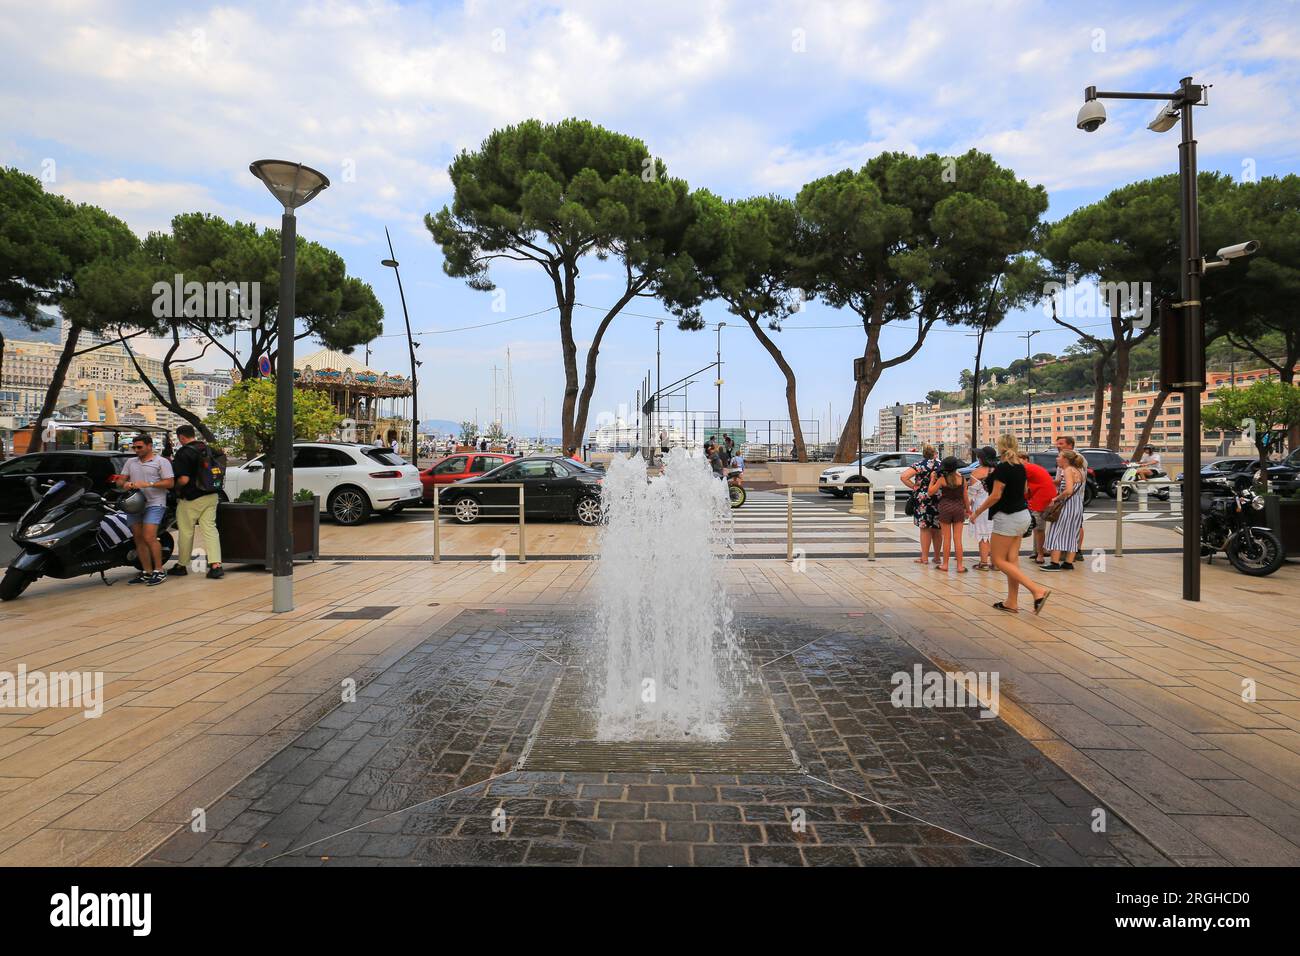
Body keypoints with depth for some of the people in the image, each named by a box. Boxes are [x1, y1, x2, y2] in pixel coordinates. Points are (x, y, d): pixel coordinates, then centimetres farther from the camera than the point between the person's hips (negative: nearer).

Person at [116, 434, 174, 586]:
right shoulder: (130, 462, 20)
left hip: (154, 504, -6)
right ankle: (147, 572, 12)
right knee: (139, 540, 6)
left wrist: (148, 484, -17)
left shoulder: (162, 462, 2)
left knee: (149, 538, -17)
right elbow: (120, 481, 19)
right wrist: (125, 484, -5)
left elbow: (169, 482, -7)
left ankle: (159, 571, -10)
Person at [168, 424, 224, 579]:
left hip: (191, 499, -6)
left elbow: (184, 479, -20)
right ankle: (216, 565, -7)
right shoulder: (207, 448, 9)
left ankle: (181, 566, 21)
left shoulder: (184, 453, -14)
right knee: (210, 529, 3)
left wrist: (176, 488, 0)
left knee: (186, 532, 8)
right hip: (211, 496, 6)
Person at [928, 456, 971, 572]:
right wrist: (968, 509, 15)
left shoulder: (942, 479, -10)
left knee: (947, 538, 6)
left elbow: (930, 492, -2)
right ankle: (960, 566, 6)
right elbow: (965, 496, 3)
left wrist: (932, 479, 8)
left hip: (945, 508, -2)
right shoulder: (962, 479, -3)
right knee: (957, 538, 4)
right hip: (959, 508, 2)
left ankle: (945, 564, 12)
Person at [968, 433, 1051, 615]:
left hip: (1007, 517, -9)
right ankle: (1012, 602, 12)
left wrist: (977, 512, -9)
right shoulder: (1020, 467, 8)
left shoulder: (1002, 468, -17)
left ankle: (1037, 590, -12)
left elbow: (996, 495, -18)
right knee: (1012, 559, 10)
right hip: (1022, 515, 9)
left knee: (999, 560, -2)